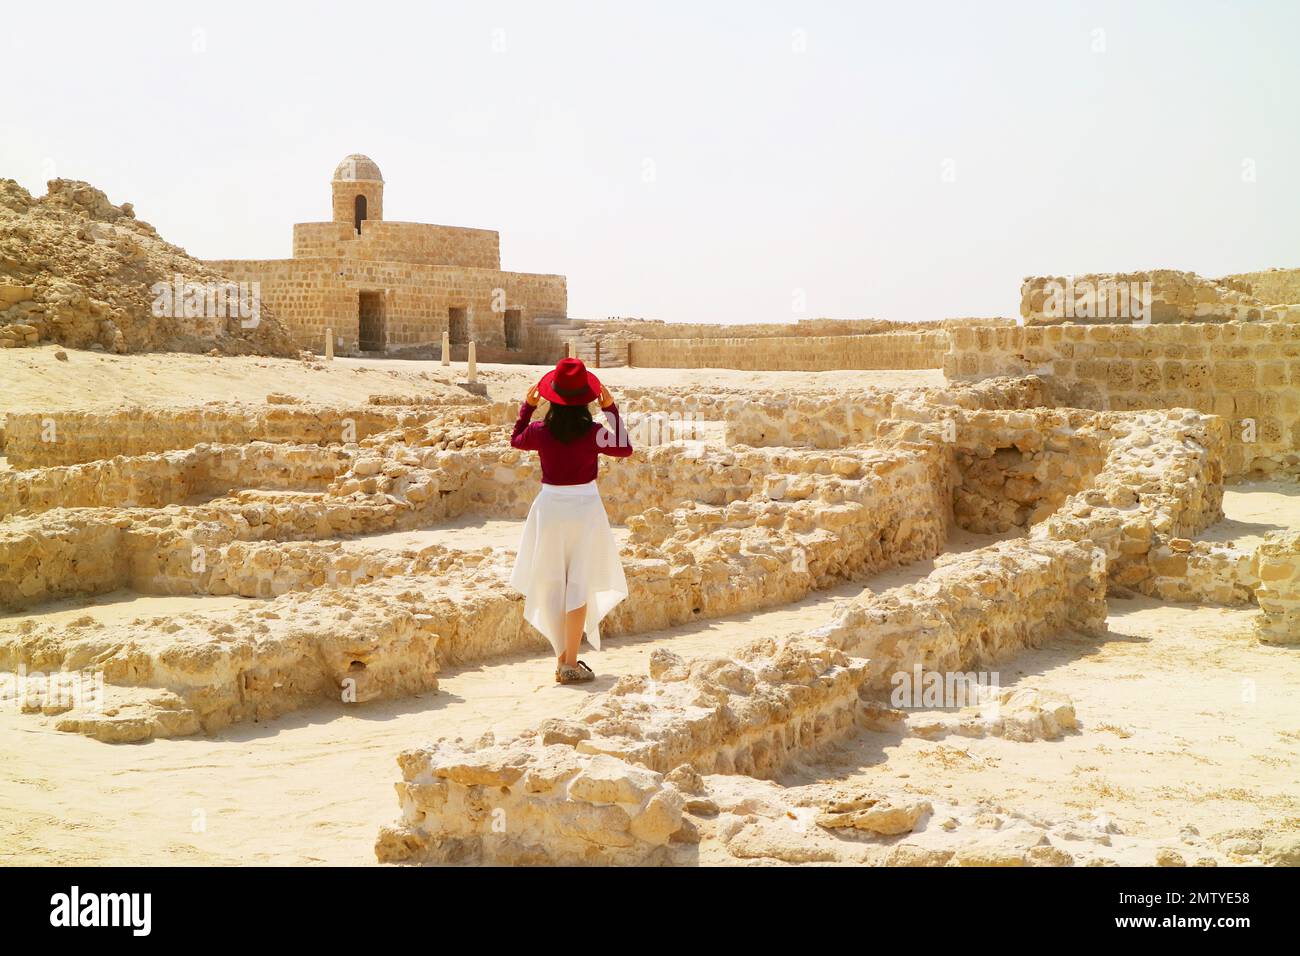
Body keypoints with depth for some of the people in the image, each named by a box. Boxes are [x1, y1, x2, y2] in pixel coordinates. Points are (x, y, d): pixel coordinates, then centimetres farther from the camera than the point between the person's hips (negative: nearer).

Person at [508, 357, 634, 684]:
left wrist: (527, 406, 21)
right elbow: (624, 448, 6)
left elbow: (515, 440, 16)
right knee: (580, 584, 3)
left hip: (550, 506, 2)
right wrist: (612, 410, 7)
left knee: (553, 584, 14)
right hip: (585, 506, -2)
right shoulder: (593, 433, -12)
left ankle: (563, 656, 18)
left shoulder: (540, 432, -7)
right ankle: (571, 662, -1)